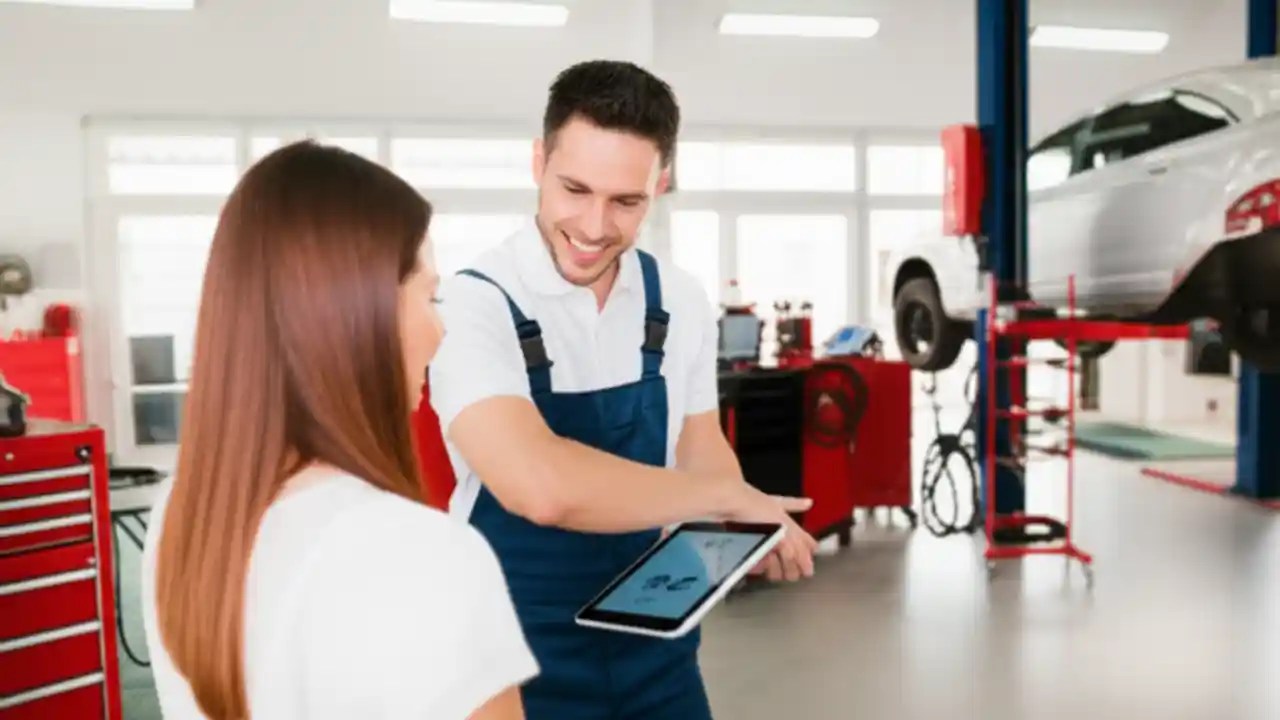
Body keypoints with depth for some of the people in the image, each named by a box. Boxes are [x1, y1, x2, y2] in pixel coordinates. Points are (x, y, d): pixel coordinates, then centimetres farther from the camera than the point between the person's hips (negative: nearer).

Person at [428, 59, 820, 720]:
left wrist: (750, 526, -11)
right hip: (526, 657, -4)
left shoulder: (680, 302, -3)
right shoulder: (475, 303, -21)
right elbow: (543, 486, -36)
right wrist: (733, 496, -24)